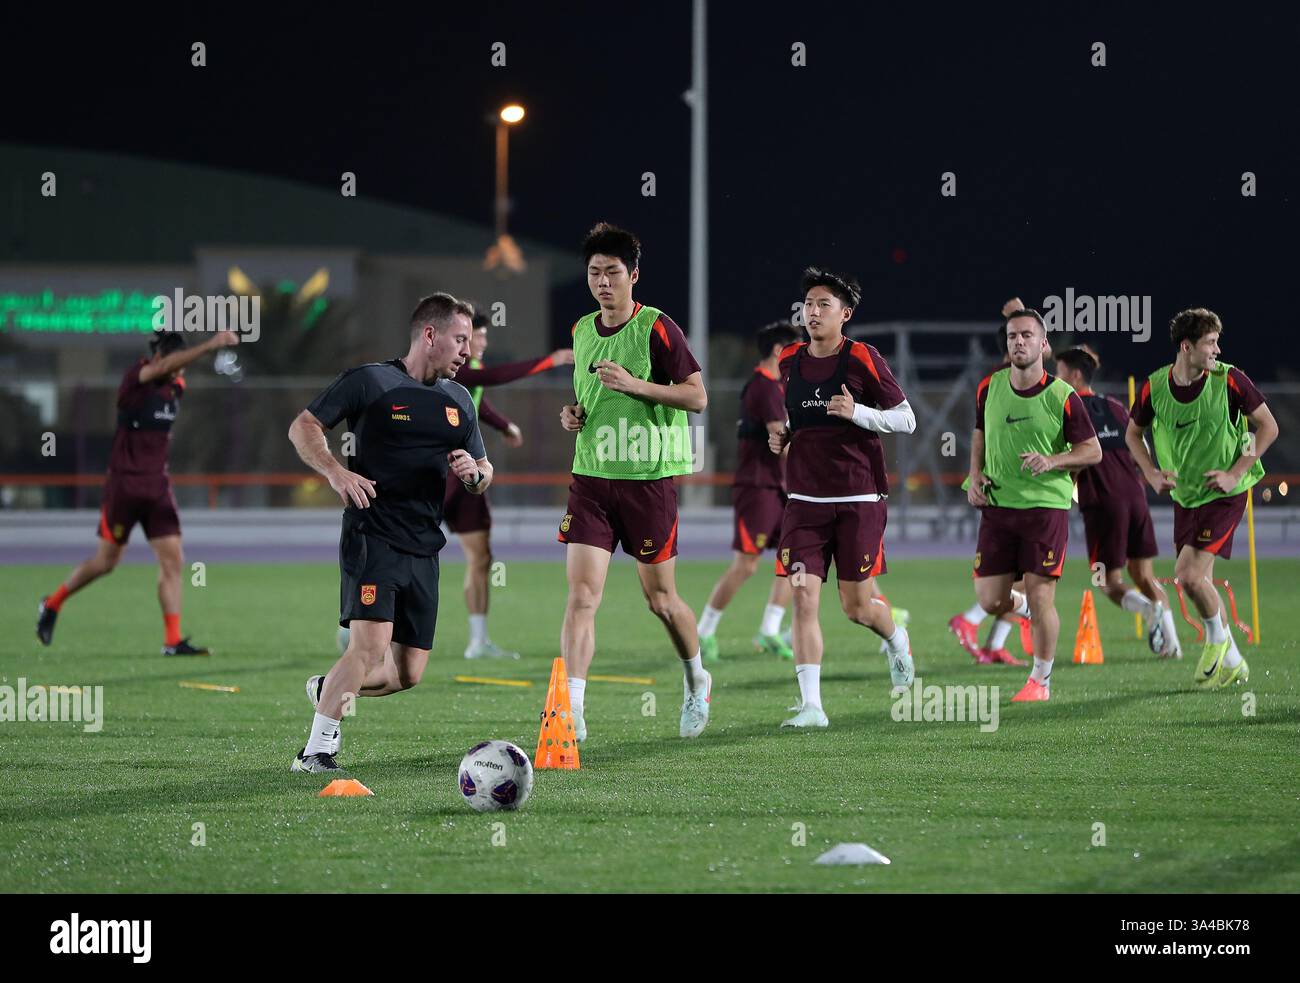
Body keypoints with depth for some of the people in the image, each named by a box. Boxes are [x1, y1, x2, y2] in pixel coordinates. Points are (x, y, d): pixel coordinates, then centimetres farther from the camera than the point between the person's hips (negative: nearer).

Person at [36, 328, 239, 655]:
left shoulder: (176, 386, 6)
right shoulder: (136, 377, -16)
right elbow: (167, 366, -35)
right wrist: (210, 345, -47)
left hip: (157, 485, 6)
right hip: (123, 483, -6)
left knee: (173, 559, -6)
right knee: (107, 560, 4)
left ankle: (173, 640, -7)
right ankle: (52, 604, 27)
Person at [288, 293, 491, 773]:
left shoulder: (459, 400, 16)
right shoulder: (370, 382, -3)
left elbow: (484, 474, 23)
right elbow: (303, 427, -2)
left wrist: (474, 473, -2)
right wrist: (336, 471, -19)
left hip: (424, 549, 7)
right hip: (371, 539, -7)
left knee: (408, 672, 5)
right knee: (371, 645, -23)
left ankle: (328, 690, 32)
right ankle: (314, 752, -14)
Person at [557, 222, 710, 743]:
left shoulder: (656, 328, -8)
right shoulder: (582, 331, 11)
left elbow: (697, 397, -10)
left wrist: (635, 385, -20)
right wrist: (573, 411, 5)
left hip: (649, 479, -4)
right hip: (590, 478, 4)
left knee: (660, 598, 8)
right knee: (581, 595, -10)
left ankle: (696, 680, 36)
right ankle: (572, 712, -14)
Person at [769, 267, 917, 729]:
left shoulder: (863, 359, -7)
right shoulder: (790, 362, 8)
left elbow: (907, 419, -4)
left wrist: (857, 412, -19)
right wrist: (781, 437, 5)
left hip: (858, 500, -4)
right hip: (805, 500, 4)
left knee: (857, 607, 2)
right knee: (803, 599, -10)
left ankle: (896, 638, 38)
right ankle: (811, 705, -10)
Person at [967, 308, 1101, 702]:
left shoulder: (1062, 397, -8)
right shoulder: (989, 389, 3)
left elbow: (1092, 450, -2)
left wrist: (1052, 461, -18)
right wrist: (976, 476, 5)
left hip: (1047, 504, -4)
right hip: (997, 505, 4)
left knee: (1040, 596, -7)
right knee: (990, 601, -1)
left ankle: (1040, 681, 11)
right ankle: (1024, 607, 35)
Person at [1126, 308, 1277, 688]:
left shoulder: (1229, 379, -14)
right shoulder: (1154, 387, -6)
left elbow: (1268, 427, -6)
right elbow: (1133, 433, 12)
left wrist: (1235, 473, -13)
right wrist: (1152, 474, -3)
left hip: (1224, 495, -5)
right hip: (1185, 496, 5)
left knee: (1189, 574, -17)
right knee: (1199, 582, 10)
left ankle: (1218, 638, 9)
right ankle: (1232, 664, 26)